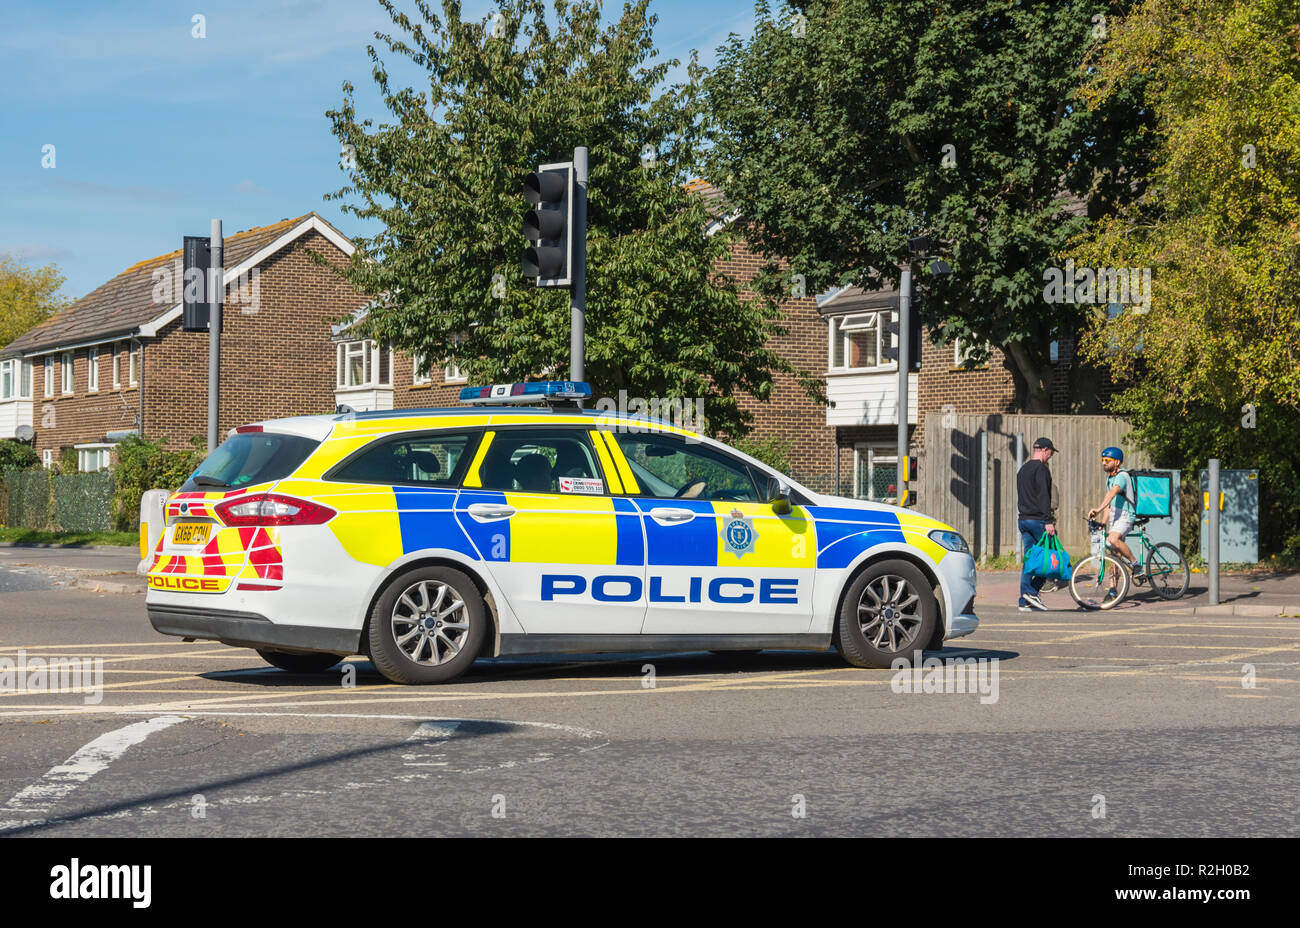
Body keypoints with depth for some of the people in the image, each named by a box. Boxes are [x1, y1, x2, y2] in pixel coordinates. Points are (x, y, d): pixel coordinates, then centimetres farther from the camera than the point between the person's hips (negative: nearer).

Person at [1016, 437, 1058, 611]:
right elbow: (1043, 496, -19)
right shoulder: (1041, 469, -10)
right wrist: (1048, 521, -22)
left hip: (1023, 520, 9)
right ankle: (1033, 590, -11)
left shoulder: (1023, 469, 19)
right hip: (1037, 520, -9)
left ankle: (1024, 601, 2)